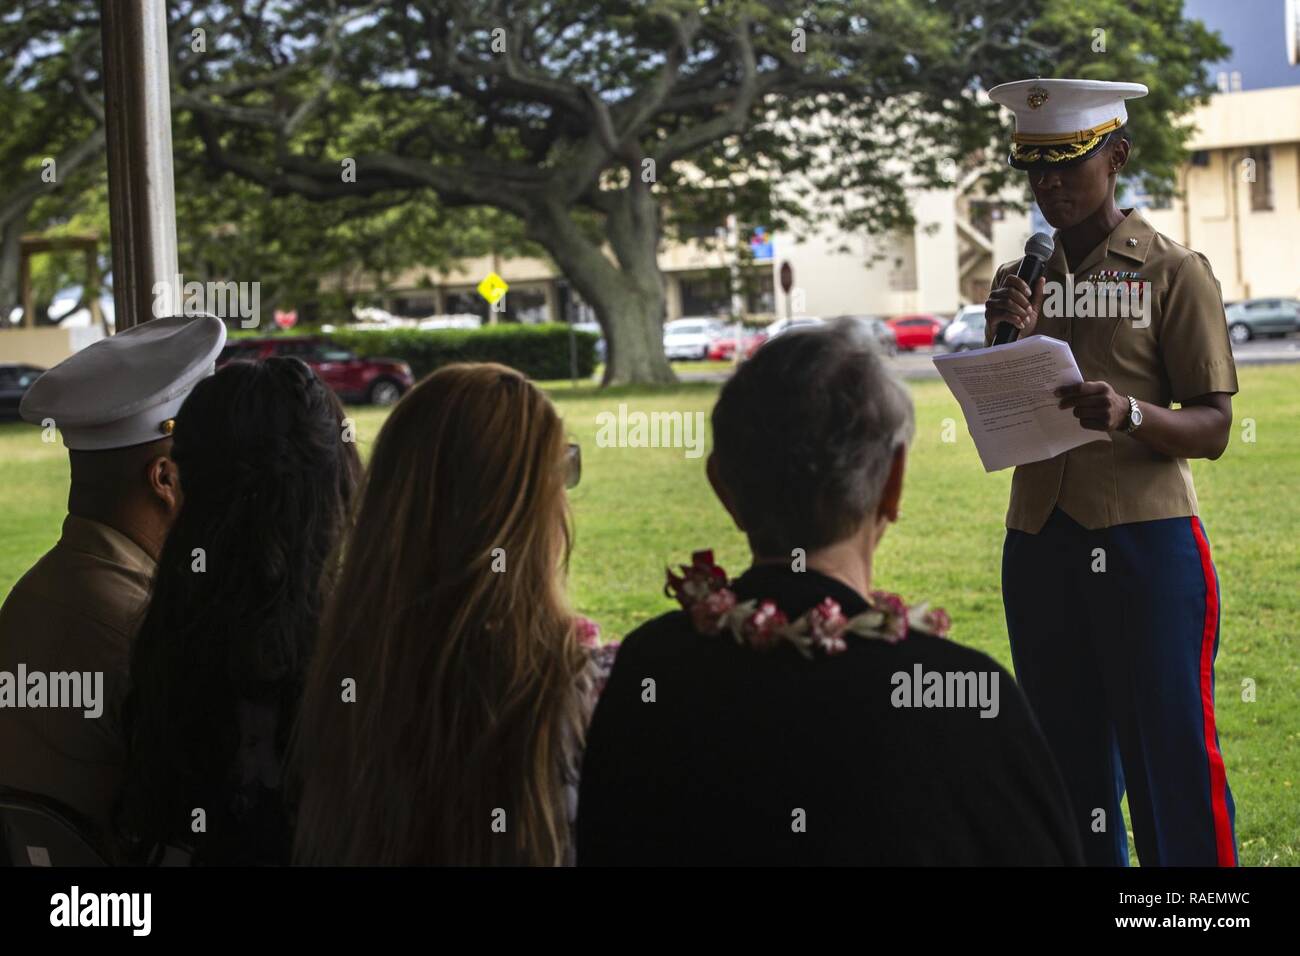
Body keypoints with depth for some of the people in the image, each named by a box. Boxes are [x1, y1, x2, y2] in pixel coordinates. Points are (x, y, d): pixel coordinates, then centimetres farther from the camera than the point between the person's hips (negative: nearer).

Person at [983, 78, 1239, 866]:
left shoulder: (1173, 273, -2)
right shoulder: (1020, 283, 13)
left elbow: (1213, 429, -7)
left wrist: (1129, 414, -27)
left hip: (1146, 539, -5)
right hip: (1039, 545, 5)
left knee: (1171, 765, -6)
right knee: (1072, 766, 10)